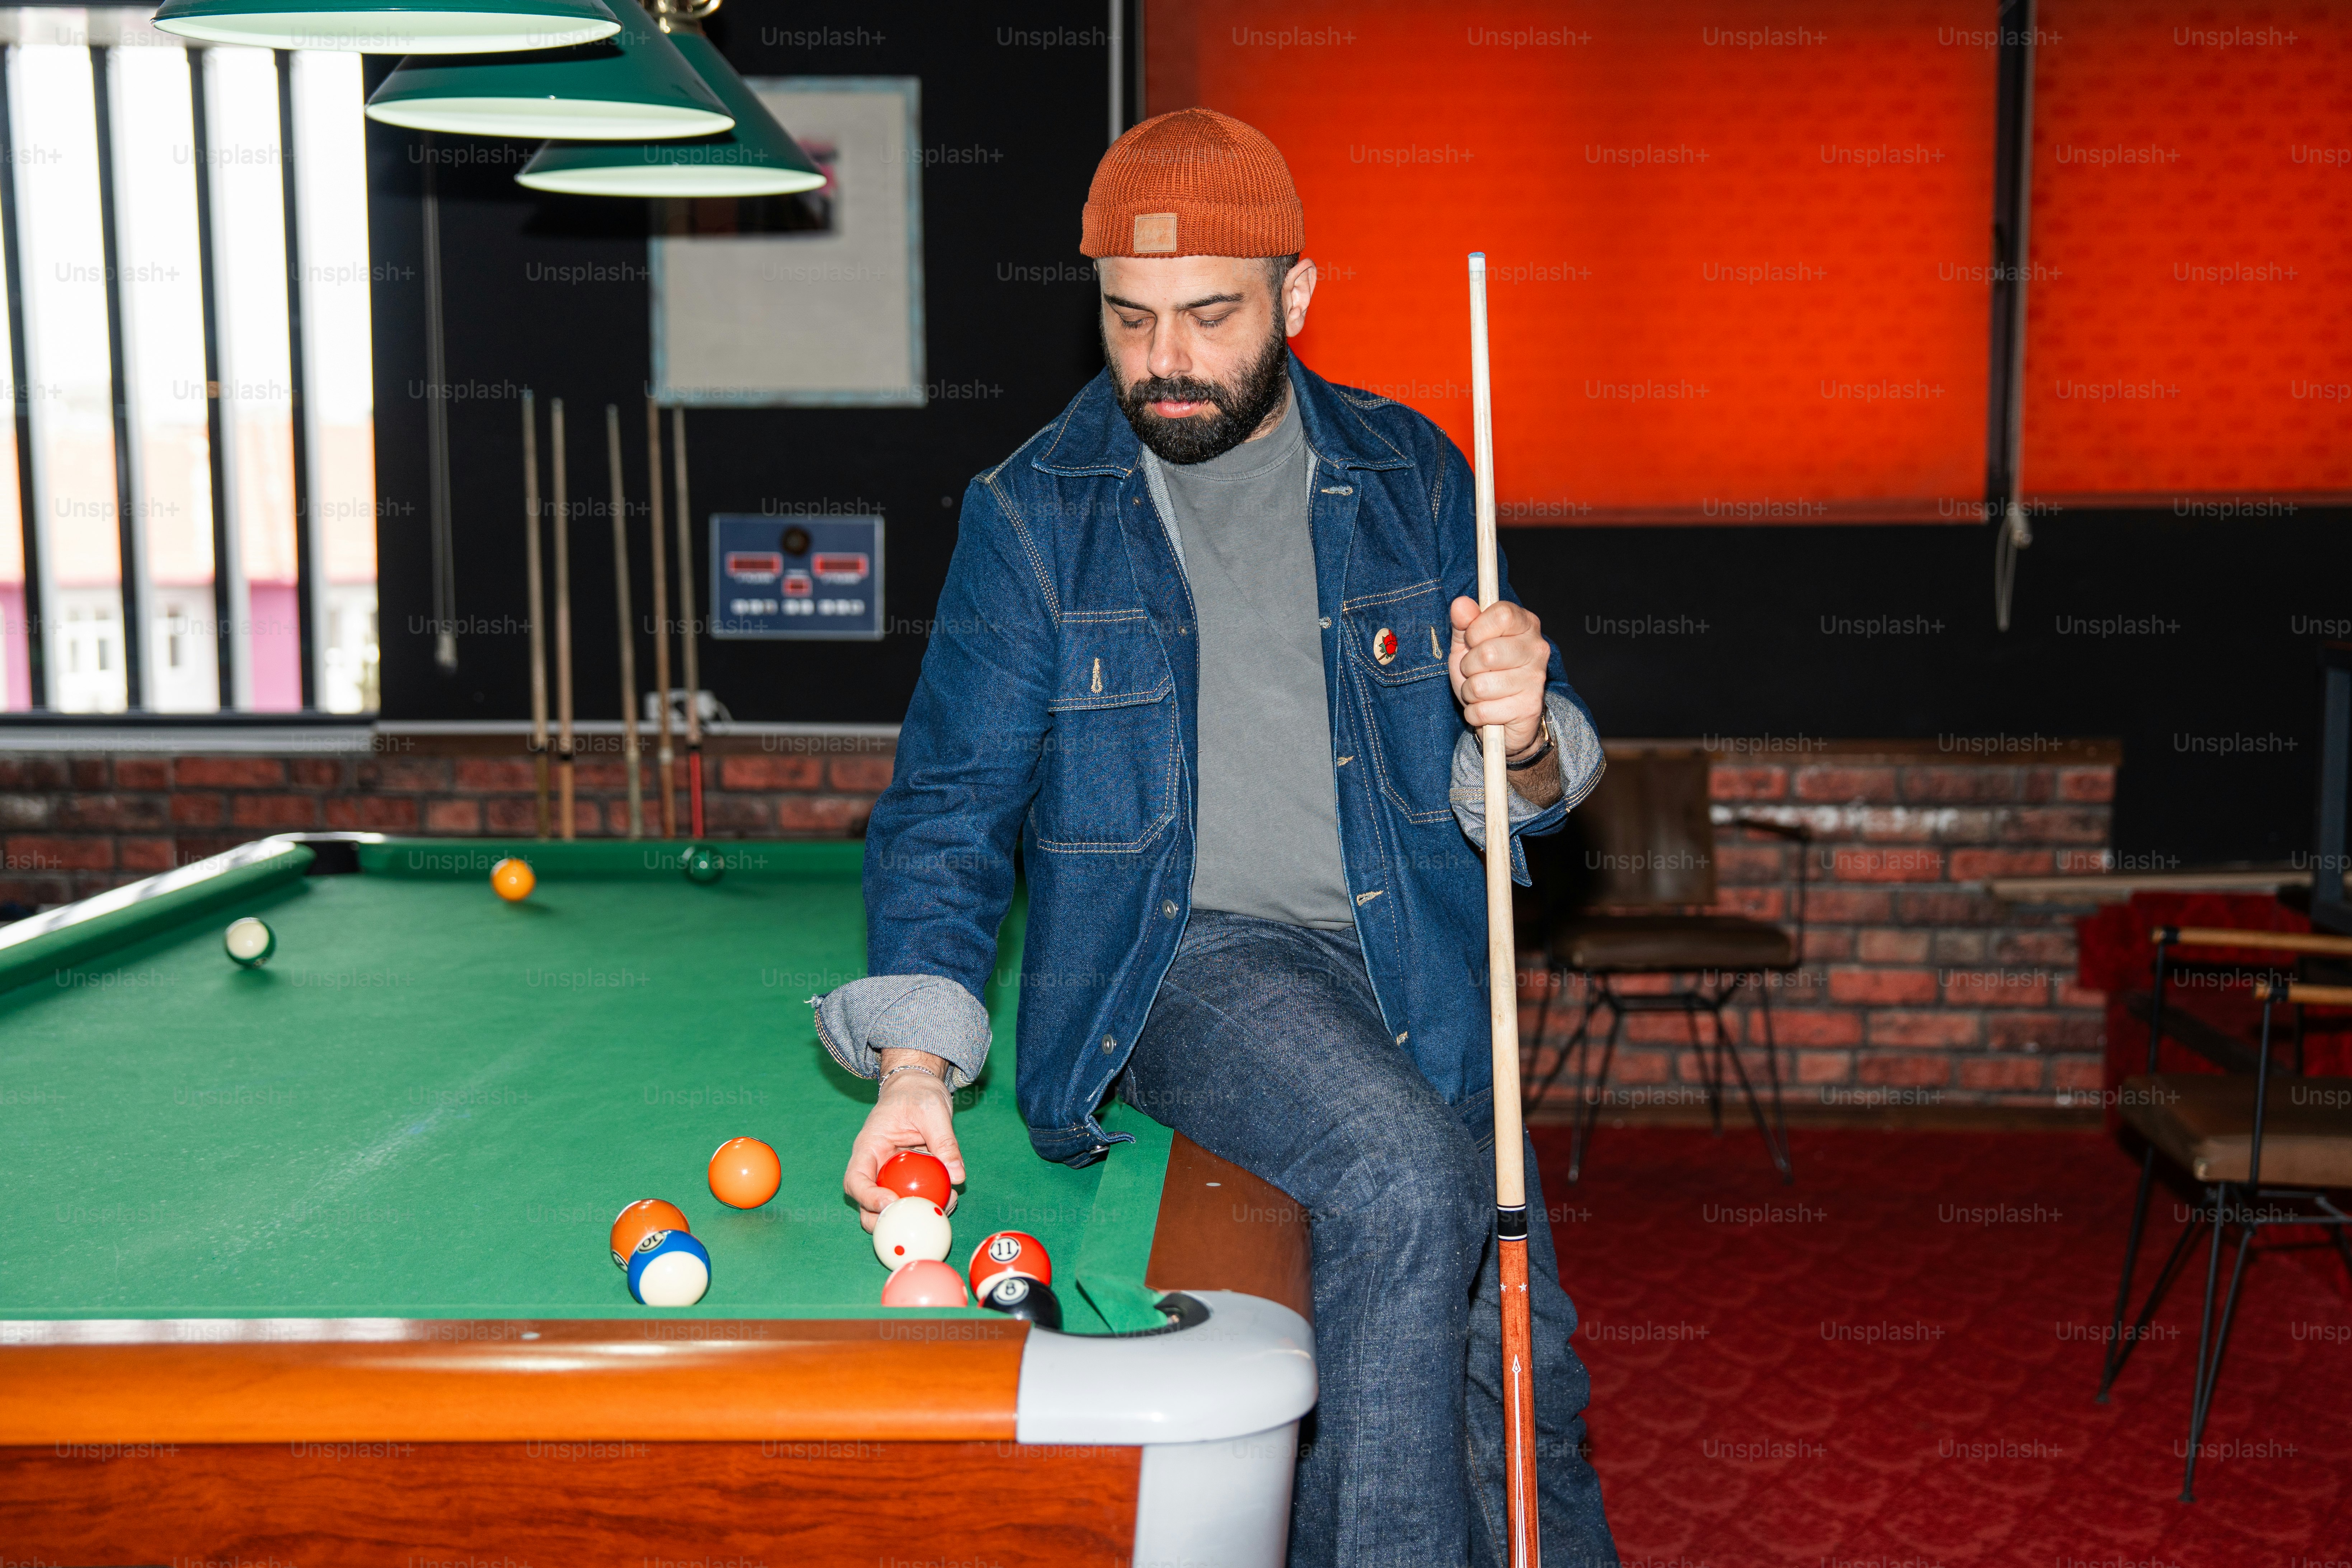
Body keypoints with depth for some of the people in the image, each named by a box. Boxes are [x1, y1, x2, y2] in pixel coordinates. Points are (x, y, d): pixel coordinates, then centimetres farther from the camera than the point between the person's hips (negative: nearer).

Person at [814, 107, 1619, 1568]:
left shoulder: (1410, 475, 4)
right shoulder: (1035, 513, -2)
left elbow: (1518, 793, 6)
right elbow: (954, 802, -2)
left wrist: (1523, 736, -19)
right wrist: (916, 1065, -16)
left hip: (1411, 974, 4)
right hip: (1183, 956, -3)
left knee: (1530, 1400, 5)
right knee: (1407, 1182, -32)